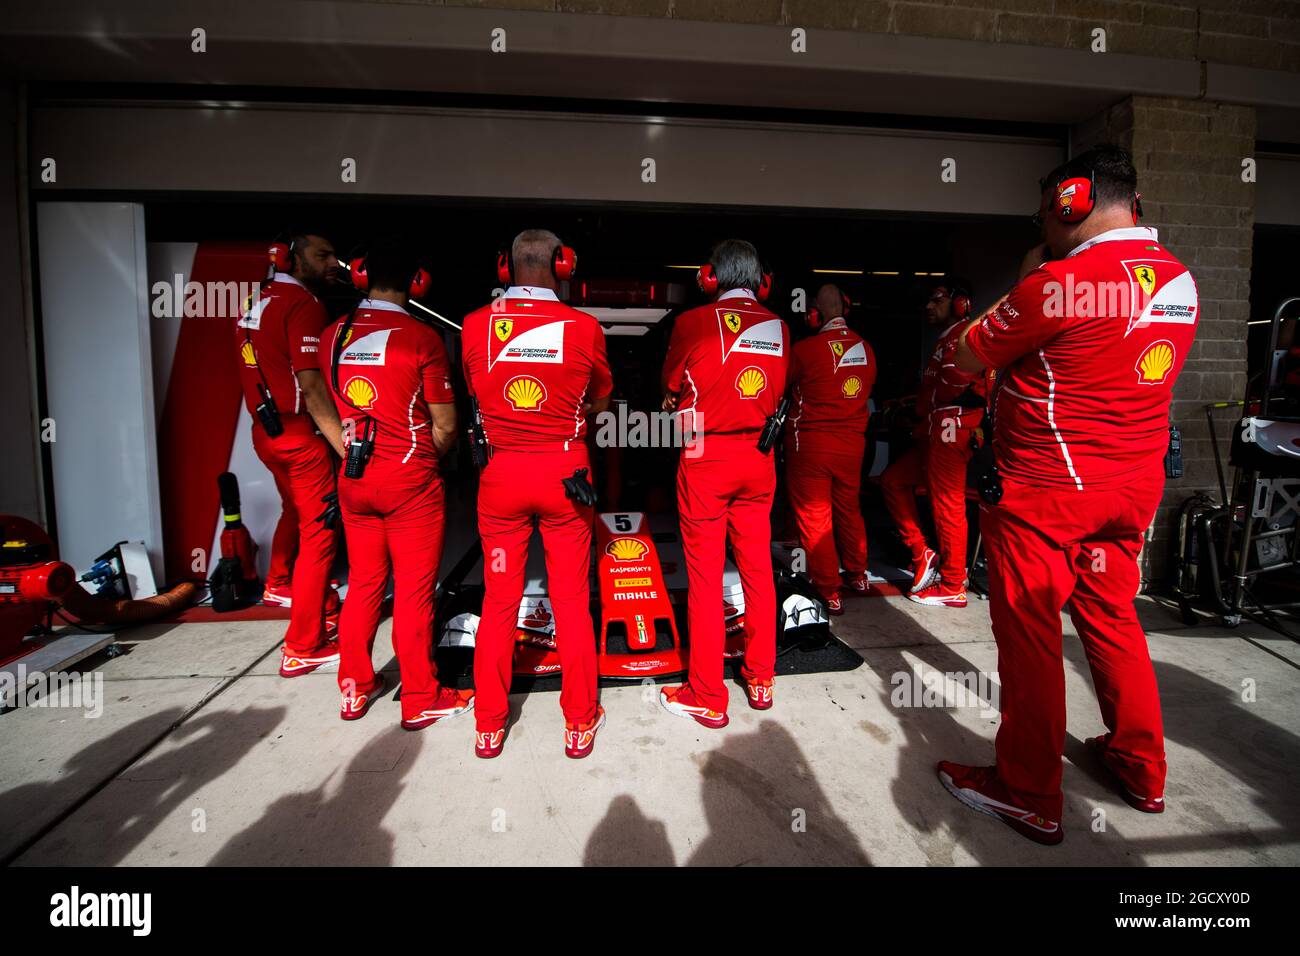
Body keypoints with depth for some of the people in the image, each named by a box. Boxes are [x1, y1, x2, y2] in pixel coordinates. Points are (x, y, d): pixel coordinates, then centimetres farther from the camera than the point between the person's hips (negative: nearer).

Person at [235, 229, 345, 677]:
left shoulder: (255, 303, 12)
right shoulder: (303, 304, -15)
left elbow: (267, 372, 16)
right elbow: (311, 385, -22)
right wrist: (346, 448, -24)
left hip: (265, 430, 9)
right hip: (299, 434, -9)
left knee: (295, 510, 30)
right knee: (318, 532, -2)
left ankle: (280, 585, 53)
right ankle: (303, 648, 4)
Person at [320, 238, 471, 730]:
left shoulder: (333, 335, 3)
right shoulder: (421, 337, -12)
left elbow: (331, 406, 10)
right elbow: (445, 425, -10)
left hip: (353, 477, 5)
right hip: (410, 481, -5)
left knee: (363, 583, 17)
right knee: (414, 592, 5)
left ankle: (355, 689, 30)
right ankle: (421, 699, 17)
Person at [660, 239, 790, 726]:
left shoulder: (693, 322, -8)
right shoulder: (778, 328, 3)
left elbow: (671, 390, 3)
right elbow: (776, 395, 10)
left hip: (706, 459, -4)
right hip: (758, 458, 5)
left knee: (705, 577, 3)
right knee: (757, 568, 14)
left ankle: (707, 698, 13)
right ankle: (760, 679, 28)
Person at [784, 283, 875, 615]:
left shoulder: (805, 348, -16)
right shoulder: (865, 348, 0)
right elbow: (866, 391, 11)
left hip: (811, 443, -5)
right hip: (852, 443, 5)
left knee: (814, 517, 4)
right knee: (849, 509, 21)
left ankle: (829, 593, 9)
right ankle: (858, 575, 37)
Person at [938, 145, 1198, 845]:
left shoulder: (1057, 284, -18)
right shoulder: (1178, 278, 8)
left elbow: (964, 359, -8)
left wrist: (1008, 294, 8)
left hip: (1044, 491, -8)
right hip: (1134, 484, 8)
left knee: (1030, 635, 4)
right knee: (1111, 618, 21)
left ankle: (1029, 794, 19)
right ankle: (1142, 770, 37)